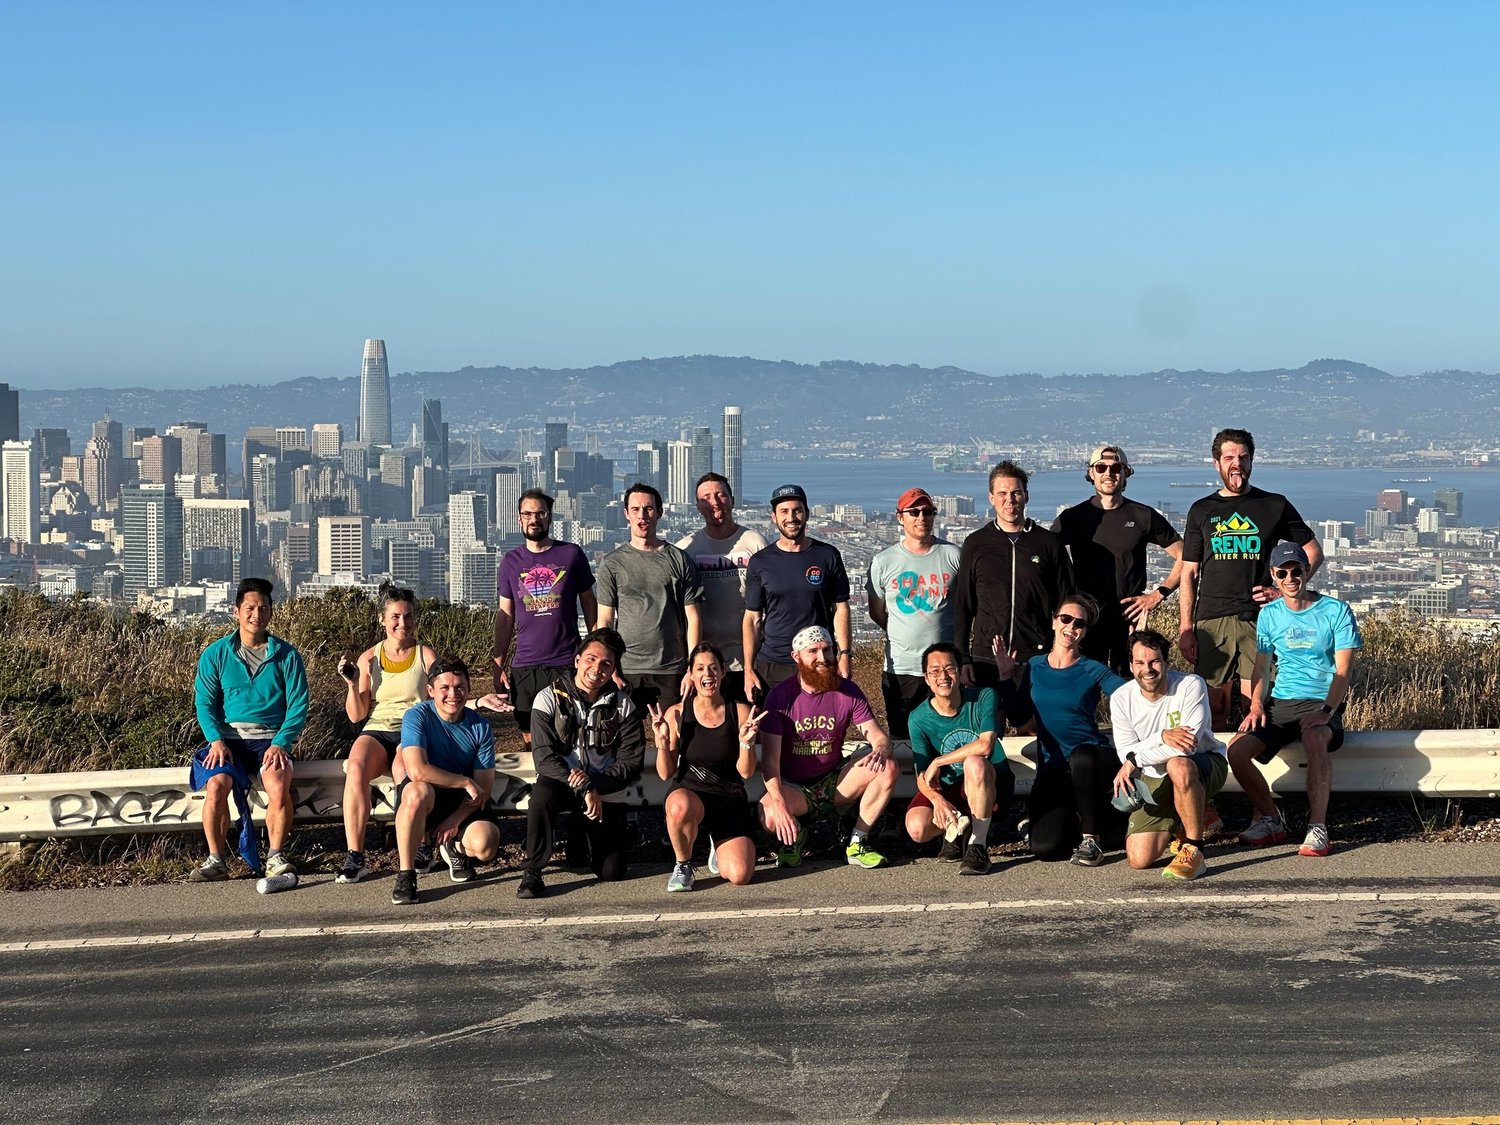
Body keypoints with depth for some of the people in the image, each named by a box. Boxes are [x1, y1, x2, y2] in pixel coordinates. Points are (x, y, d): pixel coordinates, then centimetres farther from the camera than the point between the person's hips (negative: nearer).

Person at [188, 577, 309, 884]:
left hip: (271, 739, -1)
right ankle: (217, 859, -16)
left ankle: (276, 858, -18)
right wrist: (216, 740, -13)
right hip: (228, 738, 1)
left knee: (278, 783, -32)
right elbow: (205, 703, 4)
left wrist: (280, 743, -16)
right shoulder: (216, 654, 8)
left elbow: (298, 706, 0)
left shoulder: (286, 656, 5)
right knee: (216, 784, -29)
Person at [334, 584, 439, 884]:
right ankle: (355, 856, -35)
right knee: (356, 769, -34)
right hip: (376, 732, 2)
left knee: (406, 775, -38)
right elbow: (356, 715, 12)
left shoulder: (426, 656, 10)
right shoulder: (369, 659, 13)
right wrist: (352, 683, -5)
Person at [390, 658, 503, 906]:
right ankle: (406, 875, -26)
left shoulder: (480, 726, -6)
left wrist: (455, 820, -21)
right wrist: (465, 782, -24)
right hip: (427, 800, -3)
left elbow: (484, 786, -8)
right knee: (419, 790, -40)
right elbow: (417, 770, -31)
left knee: (486, 845, -27)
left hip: (463, 802, 3)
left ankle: (456, 849, 14)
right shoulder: (417, 716, -16)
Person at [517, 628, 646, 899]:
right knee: (543, 791, -38)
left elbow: (632, 763, -2)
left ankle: (589, 834, 27)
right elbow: (544, 758, -14)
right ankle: (532, 871, -21)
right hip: (562, 782, -2)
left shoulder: (622, 705, 2)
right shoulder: (550, 699, -6)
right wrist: (584, 789, -26)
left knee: (612, 872, -8)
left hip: (606, 788, 2)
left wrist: (594, 782, -19)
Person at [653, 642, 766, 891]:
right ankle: (683, 865, -8)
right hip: (688, 792, -1)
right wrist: (662, 740, -17)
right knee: (680, 807, -42)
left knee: (739, 875, -18)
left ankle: (718, 846, 22)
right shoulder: (676, 714, -2)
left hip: (730, 800, 1)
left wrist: (746, 741, -19)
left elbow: (746, 772, -1)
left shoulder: (740, 712, -1)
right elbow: (665, 774, -2)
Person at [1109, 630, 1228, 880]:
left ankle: (1193, 851, -25)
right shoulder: (1121, 699, -7)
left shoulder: (1191, 685, -17)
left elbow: (1188, 744, -27)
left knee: (1178, 766, -42)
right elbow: (1126, 753, -14)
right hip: (1154, 780, 4)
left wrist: (1134, 761, -24)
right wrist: (1162, 737, -31)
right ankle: (1188, 821, 21)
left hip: (1204, 767, -4)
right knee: (1138, 859, -12)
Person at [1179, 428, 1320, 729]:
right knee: (1214, 709, 1)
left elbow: (1313, 552, 14)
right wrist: (1186, 628, 2)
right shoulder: (1201, 510, 12)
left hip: (1259, 620, -1)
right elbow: (1189, 573, 11)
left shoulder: (1274, 505, 9)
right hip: (1211, 622, 1)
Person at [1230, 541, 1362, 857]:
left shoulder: (1336, 611, -2)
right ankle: (1270, 820, 1)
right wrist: (1256, 706, -6)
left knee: (1314, 740, -39)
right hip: (1281, 704, 4)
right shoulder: (1269, 614, 10)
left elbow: (1343, 671, -8)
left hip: (1323, 703, -4)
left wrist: (1326, 711, -24)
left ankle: (1318, 828, -32)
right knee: (1236, 751, -20)